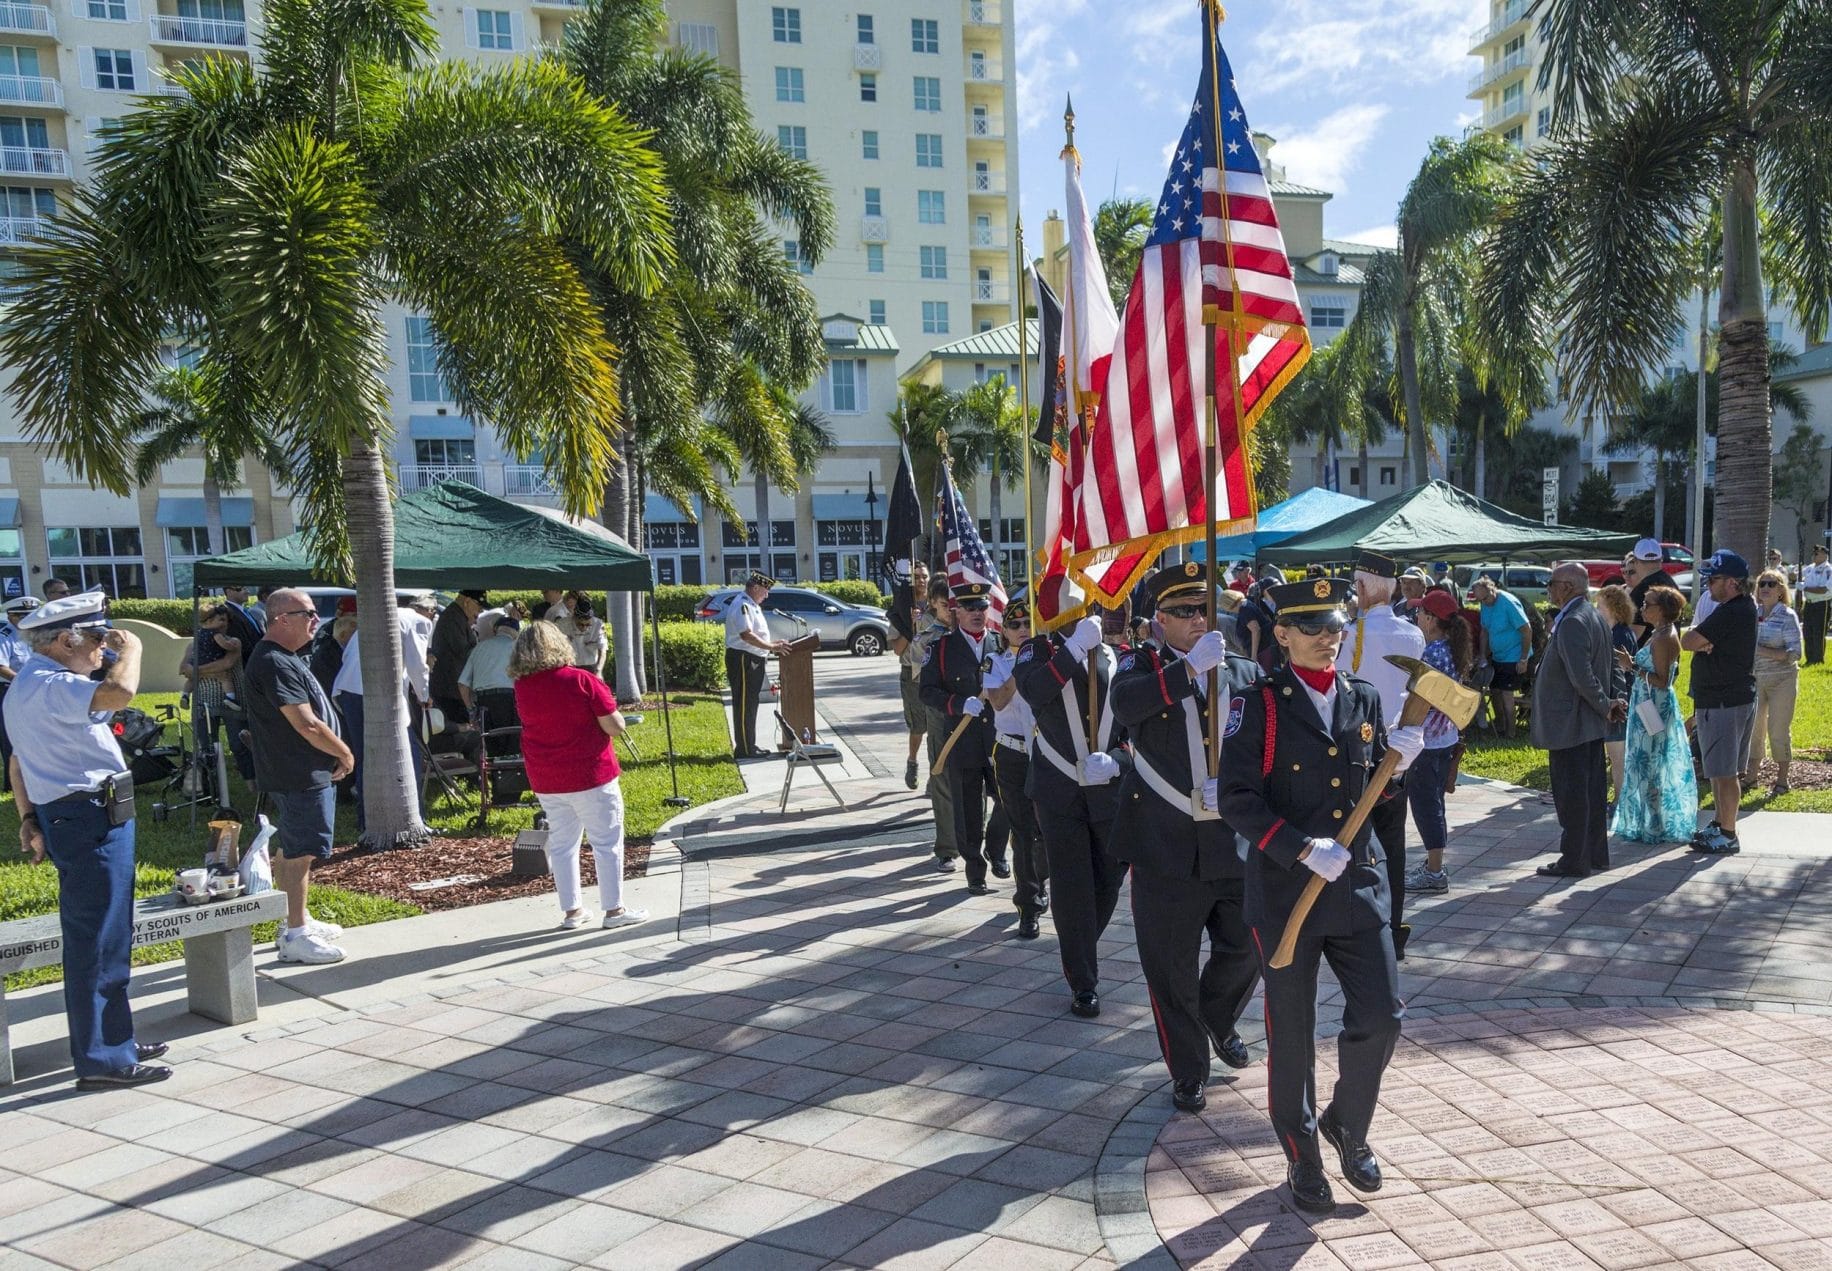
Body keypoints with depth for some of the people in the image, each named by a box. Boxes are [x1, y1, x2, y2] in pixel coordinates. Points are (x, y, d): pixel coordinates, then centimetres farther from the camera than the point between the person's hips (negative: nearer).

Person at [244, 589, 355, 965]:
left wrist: (336, 755, 9)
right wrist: (345, 754, -11)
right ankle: (295, 936, 0)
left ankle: (299, 920, 29)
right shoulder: (274, 664, -19)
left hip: (304, 774, 11)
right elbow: (307, 725, -23)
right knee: (300, 853, -6)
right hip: (299, 776, -11)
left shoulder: (286, 658, 15)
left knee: (292, 850, 18)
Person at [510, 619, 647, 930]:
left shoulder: (522, 687, -1)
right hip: (590, 776, -4)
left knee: (562, 844, 14)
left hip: (546, 782, 5)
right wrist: (605, 703, 5)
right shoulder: (582, 680, -14)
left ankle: (571, 910, 20)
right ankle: (614, 909, 12)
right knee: (607, 842, 6)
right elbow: (615, 726, -13)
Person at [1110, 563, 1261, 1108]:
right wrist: (1191, 666, -30)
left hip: (1234, 842, 3)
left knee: (1246, 948, 15)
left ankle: (1220, 1021, 46)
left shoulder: (1245, 673, 5)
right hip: (1166, 845, -2)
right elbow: (1123, 703, -25)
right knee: (1172, 967, 6)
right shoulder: (1143, 664, -2)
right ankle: (1187, 1072, 26)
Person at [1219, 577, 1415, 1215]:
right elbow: (1237, 798, -14)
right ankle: (1302, 1157, 29)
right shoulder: (1261, 705, -8)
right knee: (1292, 1032, 8)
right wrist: (1304, 849, -23)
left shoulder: (1365, 699, 7)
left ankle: (1346, 1124, 33)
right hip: (1284, 891, -4)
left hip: (1360, 882, 4)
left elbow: (1379, 791, 15)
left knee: (1381, 1016, 4)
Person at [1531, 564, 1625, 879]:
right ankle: (1596, 854, 26)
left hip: (1569, 724, -10)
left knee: (1571, 795, -1)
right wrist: (1609, 702, 8)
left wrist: (1605, 706, -14)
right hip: (1591, 724, 10)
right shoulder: (1594, 617, 11)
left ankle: (1574, 861, 6)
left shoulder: (1571, 623, -21)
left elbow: (1582, 676, -26)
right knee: (1592, 791, 16)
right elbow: (1611, 664, 17)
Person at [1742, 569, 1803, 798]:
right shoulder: (1752, 613, 4)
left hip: (1782, 680, -4)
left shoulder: (1787, 617, -8)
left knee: (1778, 729, 0)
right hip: (1754, 678, 4)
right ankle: (1751, 775, 21)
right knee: (1753, 727, 9)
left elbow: (1794, 654, -13)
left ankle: (1782, 779, 12)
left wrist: (1763, 650, -21)